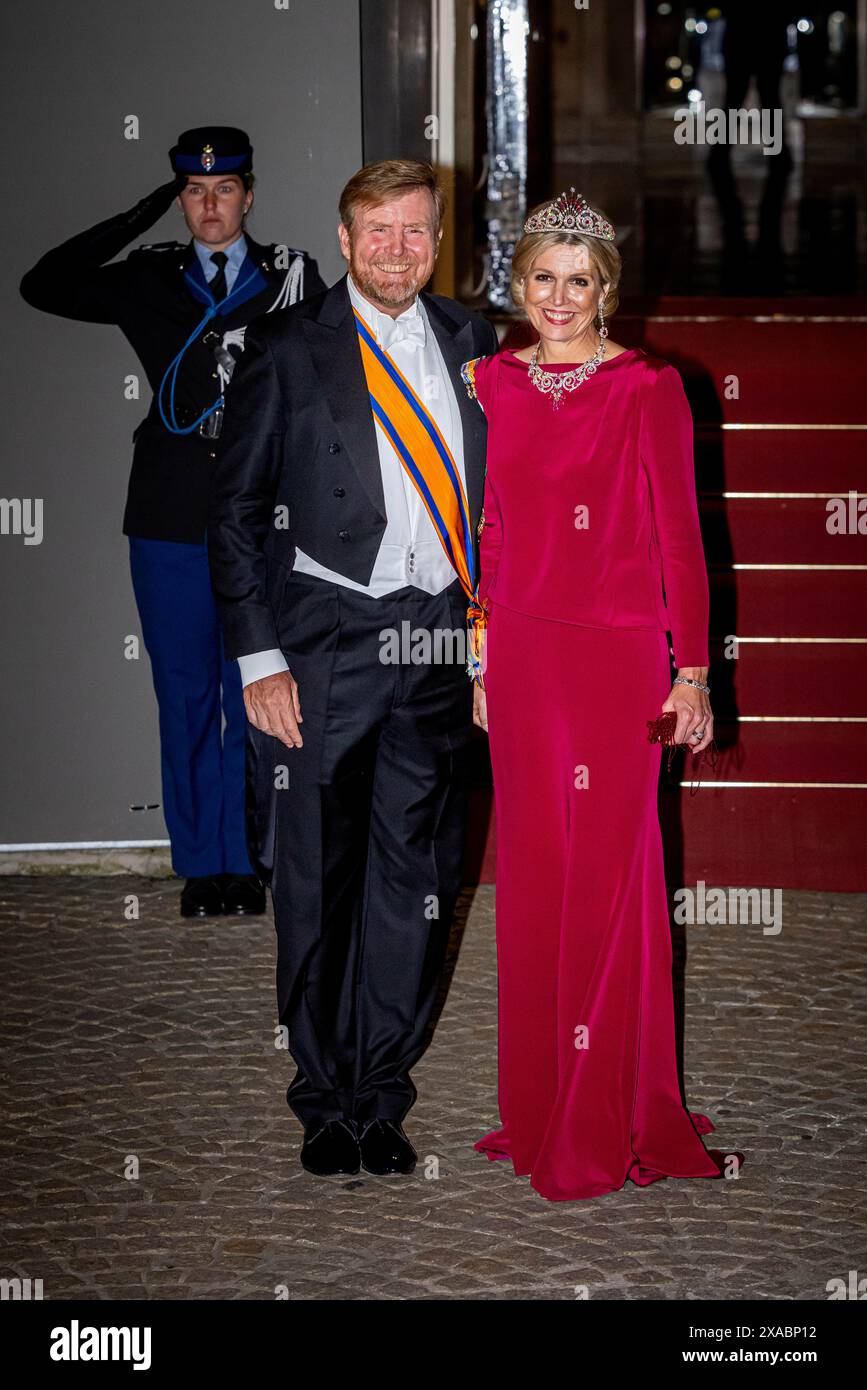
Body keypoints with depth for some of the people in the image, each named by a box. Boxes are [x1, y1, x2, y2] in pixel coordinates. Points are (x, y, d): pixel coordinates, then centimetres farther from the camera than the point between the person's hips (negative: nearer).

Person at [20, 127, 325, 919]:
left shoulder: (294, 278, 5)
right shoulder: (150, 281, 9)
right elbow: (44, 288, 2)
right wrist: (138, 219, -1)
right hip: (171, 521, 1)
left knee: (254, 698, 3)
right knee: (184, 696, 6)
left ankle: (244, 862, 14)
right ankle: (199, 865, 15)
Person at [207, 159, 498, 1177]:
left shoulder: (472, 345, 9)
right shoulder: (287, 349, -1)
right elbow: (236, 512, -2)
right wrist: (258, 660, -9)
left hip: (442, 642, 3)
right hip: (325, 646, -3)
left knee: (416, 881, 7)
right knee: (317, 881, 4)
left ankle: (382, 1096, 20)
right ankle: (325, 1102, 19)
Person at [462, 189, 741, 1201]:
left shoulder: (646, 389, -4)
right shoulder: (493, 384, 9)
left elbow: (680, 538, -5)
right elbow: (492, 536, 14)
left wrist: (692, 673, -9)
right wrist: (483, 659, 13)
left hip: (617, 658, -4)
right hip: (520, 656, 4)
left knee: (607, 881, -2)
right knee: (532, 874, 9)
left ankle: (609, 1126, 7)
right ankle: (540, 1106, 20)